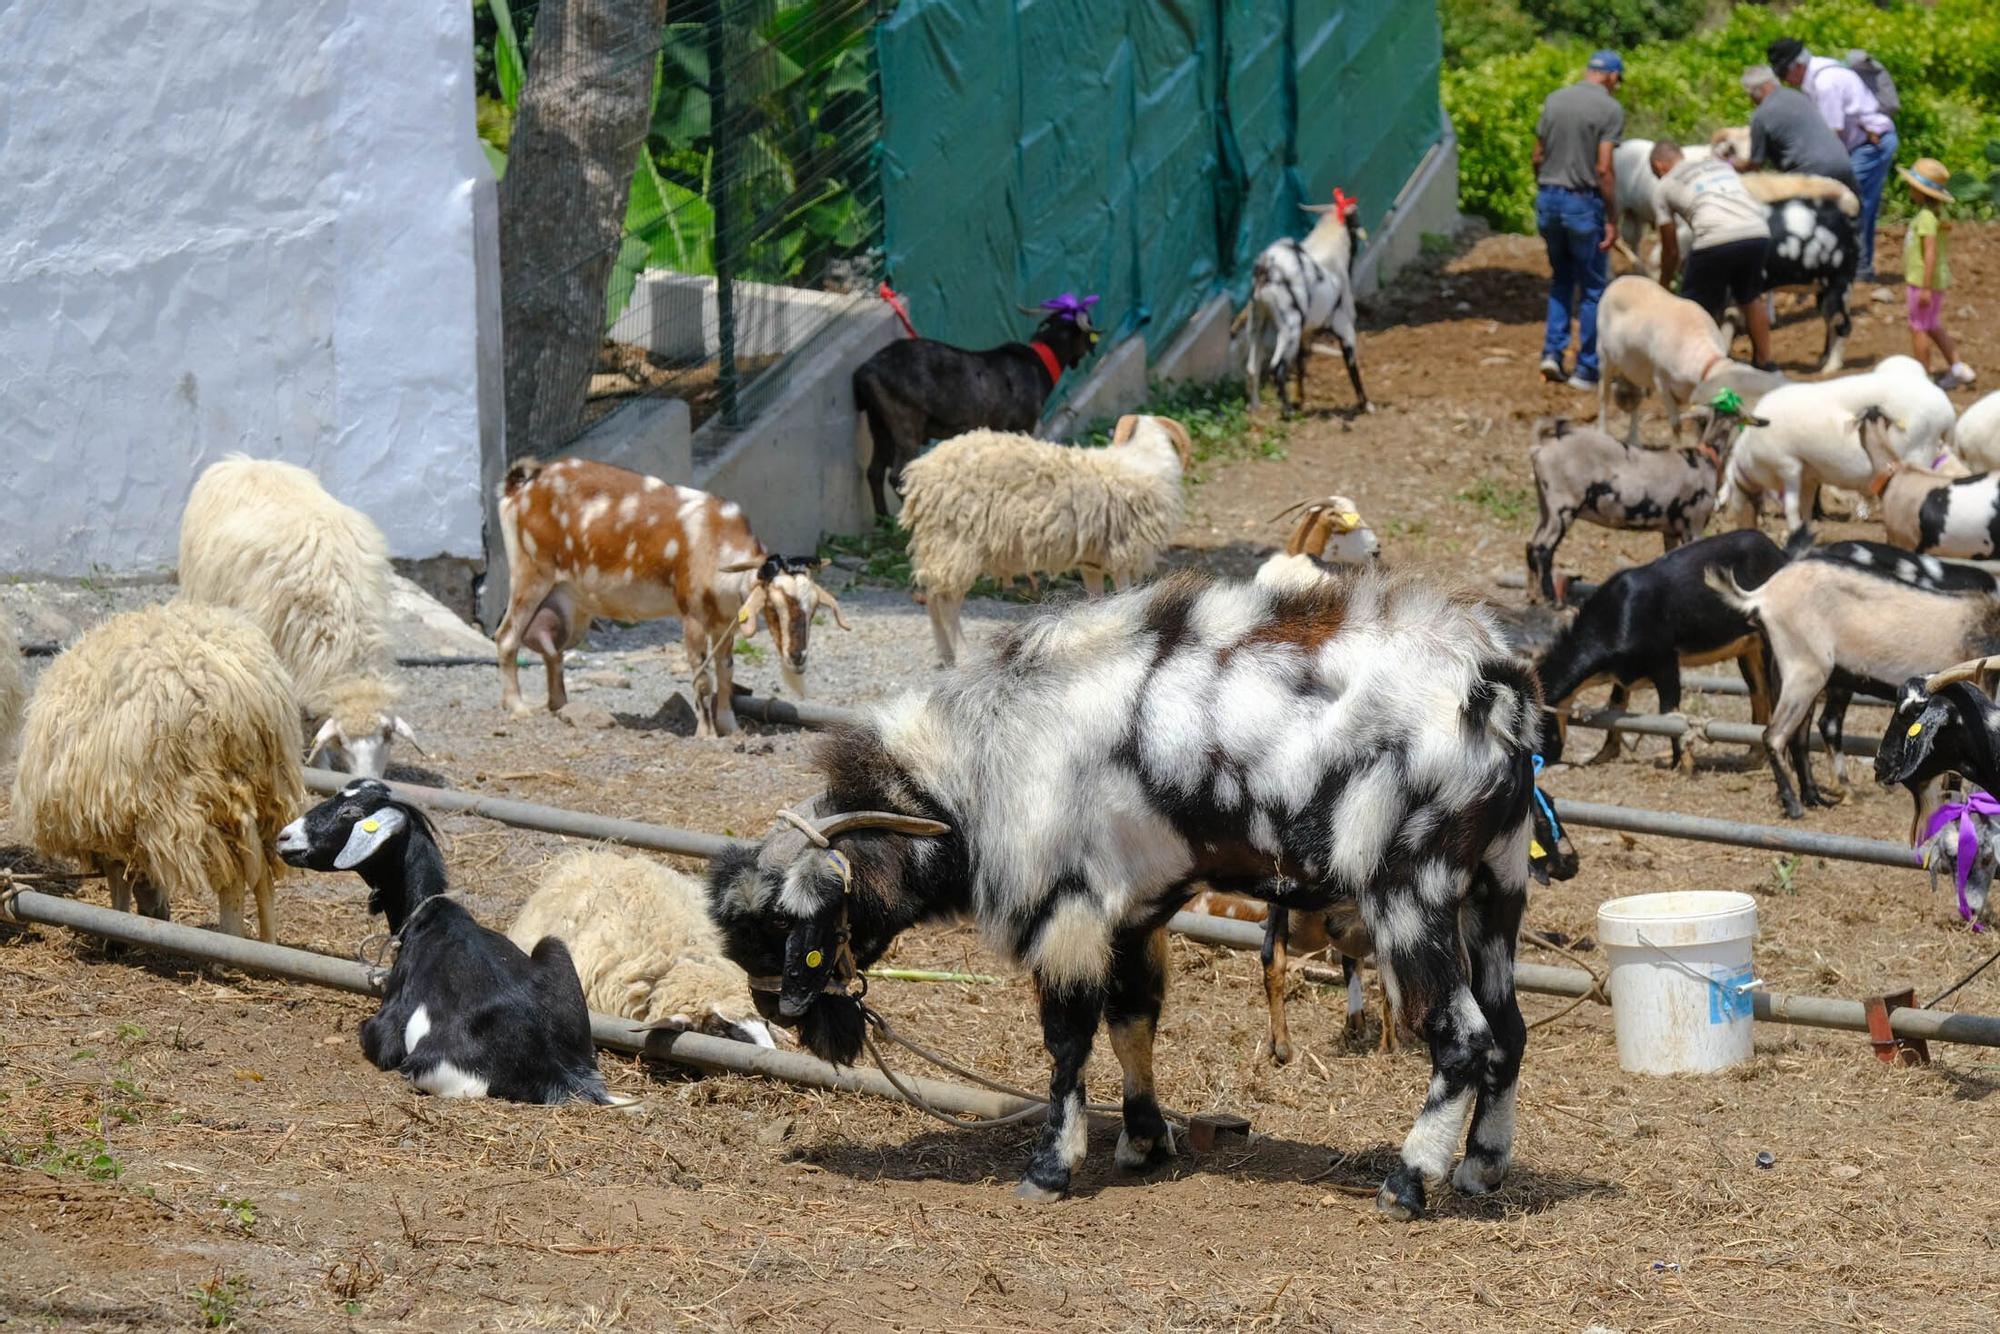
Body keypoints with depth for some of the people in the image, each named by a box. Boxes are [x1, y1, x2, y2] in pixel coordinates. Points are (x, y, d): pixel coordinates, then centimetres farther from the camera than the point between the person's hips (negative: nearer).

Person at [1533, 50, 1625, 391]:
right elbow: (1604, 169, -15)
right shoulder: (1610, 109, -10)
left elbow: (1538, 156, 8)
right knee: (1593, 288, 6)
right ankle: (1587, 370, 7)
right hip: (1584, 203, -5)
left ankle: (1552, 351, 9)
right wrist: (1612, 220, -11)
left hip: (1549, 197, 5)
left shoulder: (1554, 100, 6)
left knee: (1561, 279, 21)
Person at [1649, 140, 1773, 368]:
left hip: (1715, 239, -5)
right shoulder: (1720, 164, 33)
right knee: (1750, 298, 28)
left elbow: (1671, 250, 25)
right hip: (1758, 233, 5)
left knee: (1697, 307, 14)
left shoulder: (1664, 188, 20)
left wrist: (1663, 286, 42)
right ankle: (1765, 363, 33)